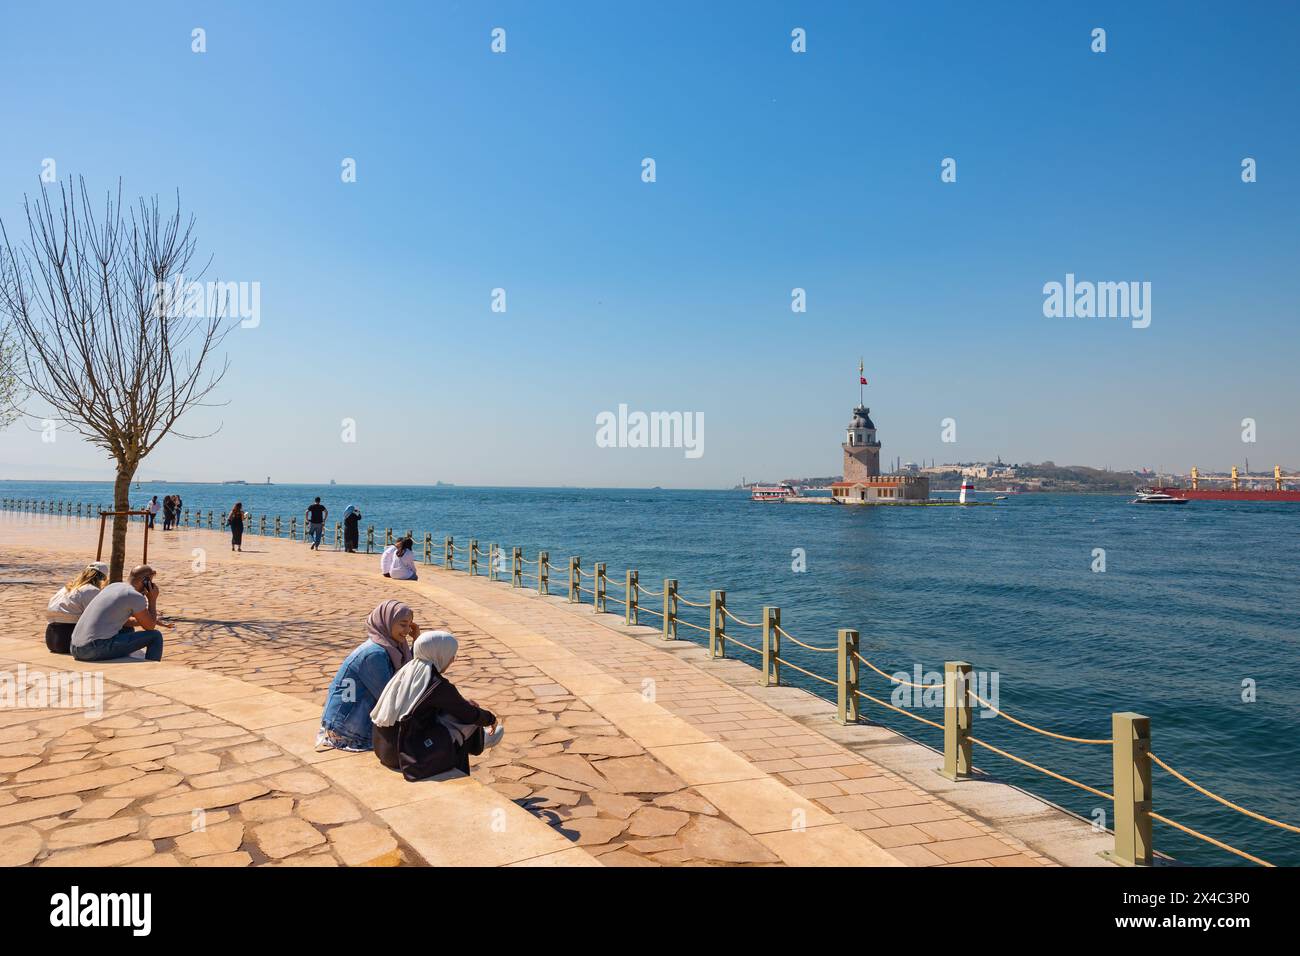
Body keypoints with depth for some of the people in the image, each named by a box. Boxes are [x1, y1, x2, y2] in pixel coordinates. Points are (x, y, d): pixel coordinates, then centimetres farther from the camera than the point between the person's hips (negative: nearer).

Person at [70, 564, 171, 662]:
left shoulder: (113, 586, 17)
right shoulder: (136, 596, -9)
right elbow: (150, 627, 1)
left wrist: (153, 621, 29)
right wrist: (152, 599, 8)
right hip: (97, 650, -9)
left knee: (128, 630, 35)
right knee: (155, 636, -1)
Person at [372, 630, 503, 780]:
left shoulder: (407, 670, 4)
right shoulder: (437, 685, -18)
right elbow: (469, 714, -4)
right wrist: (490, 718, 16)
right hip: (404, 755, -8)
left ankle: (479, 741, 35)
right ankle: (478, 742, 29)